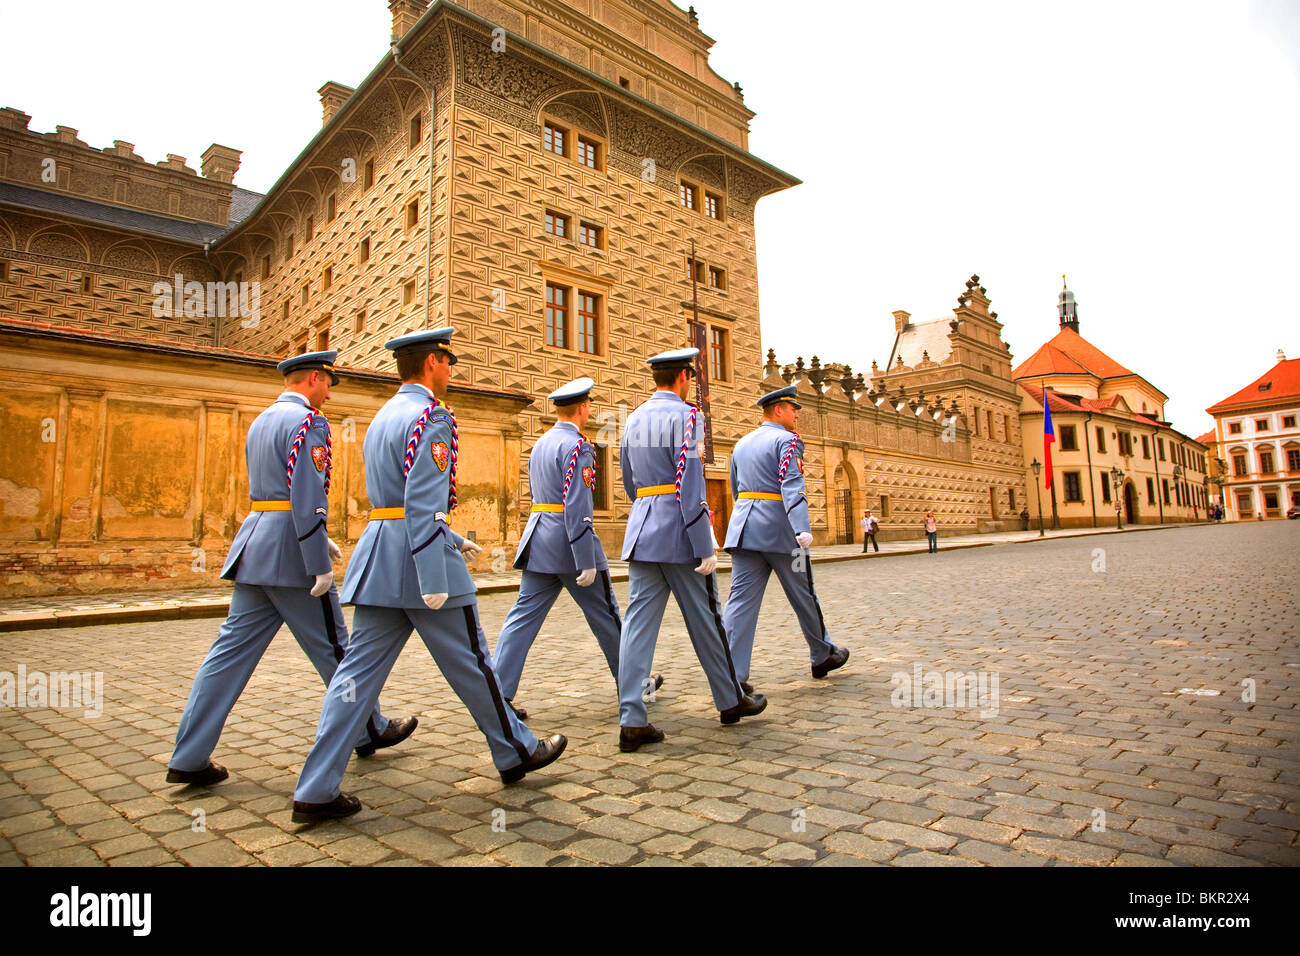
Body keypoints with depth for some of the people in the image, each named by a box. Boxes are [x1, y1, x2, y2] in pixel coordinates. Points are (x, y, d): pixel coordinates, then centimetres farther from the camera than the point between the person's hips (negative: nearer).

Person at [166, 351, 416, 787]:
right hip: (291, 554, -9)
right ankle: (370, 732, 20)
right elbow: (307, 498, -21)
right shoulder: (307, 421, -12)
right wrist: (319, 564, -20)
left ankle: (189, 759, 13)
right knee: (333, 649, 4)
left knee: (232, 650, 9)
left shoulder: (260, 421, 18)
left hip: (254, 550, 9)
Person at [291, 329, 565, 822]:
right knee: (470, 663, 6)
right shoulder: (430, 417, -12)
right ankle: (516, 753, 23)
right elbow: (424, 504, -21)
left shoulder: (383, 416, 17)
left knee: (358, 671, 9)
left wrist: (451, 539, 26)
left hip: (379, 558, 9)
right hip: (418, 560, -8)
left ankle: (316, 792, 11)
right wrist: (434, 580, -23)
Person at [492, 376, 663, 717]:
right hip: (569, 542, -7)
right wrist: (587, 562, -20)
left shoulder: (540, 444, 14)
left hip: (539, 542, 8)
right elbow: (577, 507, -20)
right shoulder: (576, 446, -13)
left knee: (524, 616, 5)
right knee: (605, 615, 8)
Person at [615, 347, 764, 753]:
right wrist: (705, 547, -17)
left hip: (642, 531, 7)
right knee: (704, 619, 8)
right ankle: (731, 701, 26)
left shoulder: (634, 418, 14)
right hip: (678, 531, -6)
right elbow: (690, 484, -17)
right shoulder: (683, 415, -9)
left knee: (639, 621, 2)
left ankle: (631, 721, 0)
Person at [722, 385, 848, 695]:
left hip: (744, 528, 6)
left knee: (741, 599, 0)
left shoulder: (741, 444, 16)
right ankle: (822, 656, 30)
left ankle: (731, 674, -6)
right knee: (803, 596, 12)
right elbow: (792, 485, -20)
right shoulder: (787, 440, -5)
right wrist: (803, 528, -30)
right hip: (779, 529, -6)